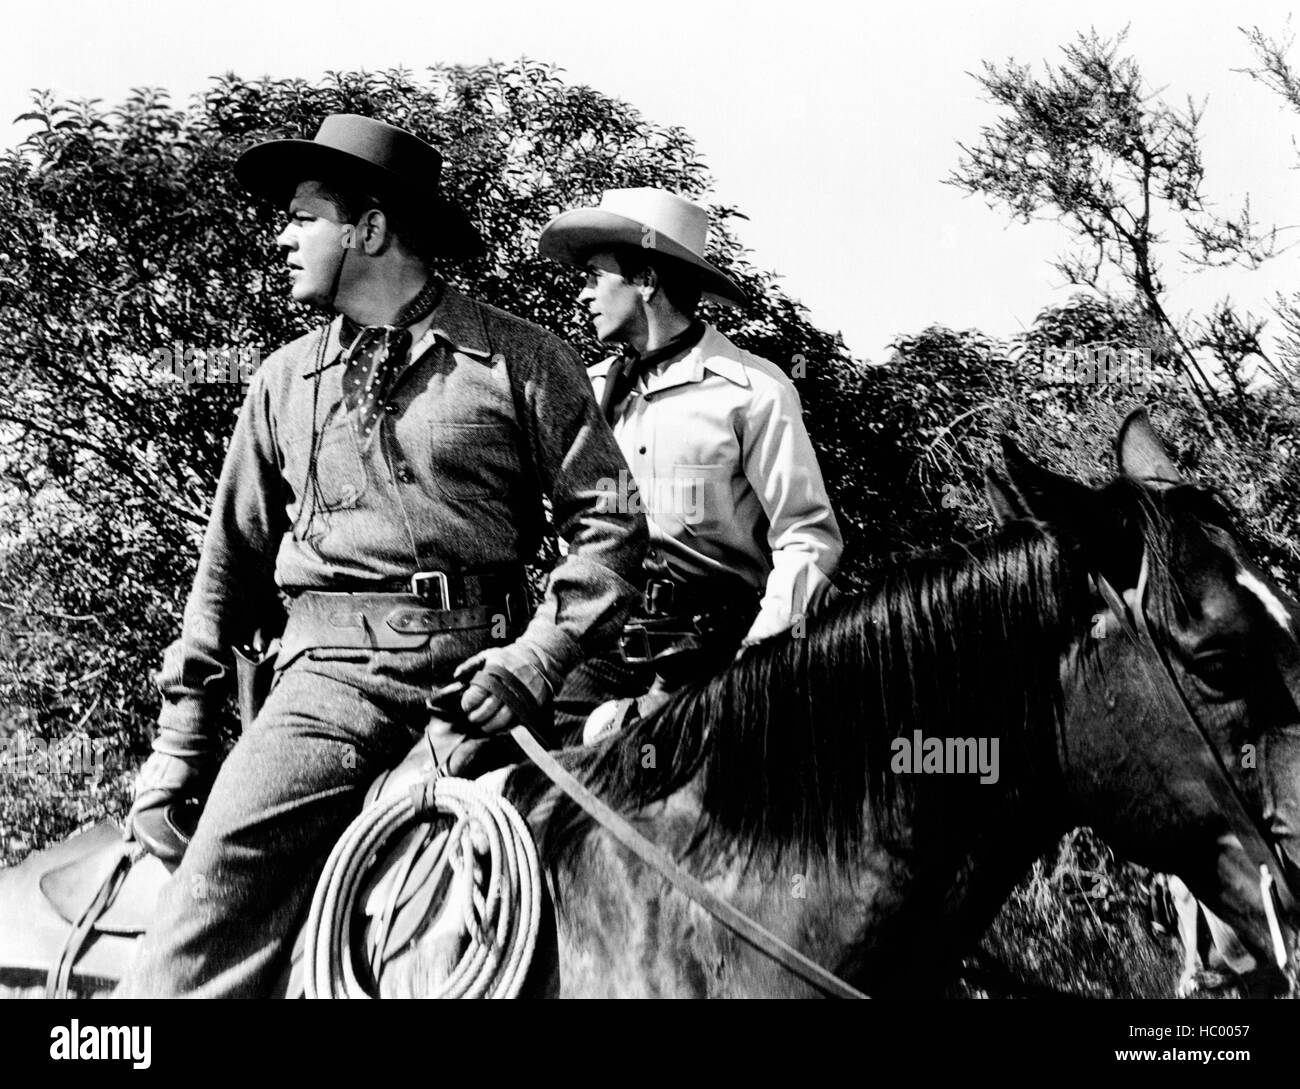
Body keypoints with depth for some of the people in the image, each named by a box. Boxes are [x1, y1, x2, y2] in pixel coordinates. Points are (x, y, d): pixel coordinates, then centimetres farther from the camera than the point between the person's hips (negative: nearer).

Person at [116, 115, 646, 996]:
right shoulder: (286, 381, 16)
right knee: (218, 888, -15)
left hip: (477, 665, -2)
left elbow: (609, 524, 2)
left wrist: (539, 658, -11)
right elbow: (232, 562, 19)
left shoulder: (521, 360, 5)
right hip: (331, 669, 3)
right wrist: (181, 742, 16)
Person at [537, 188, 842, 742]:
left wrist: (762, 652, -16)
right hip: (606, 642, 4)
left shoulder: (754, 391, -2)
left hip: (713, 646, -4)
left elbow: (808, 535, -4)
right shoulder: (590, 389, 12)